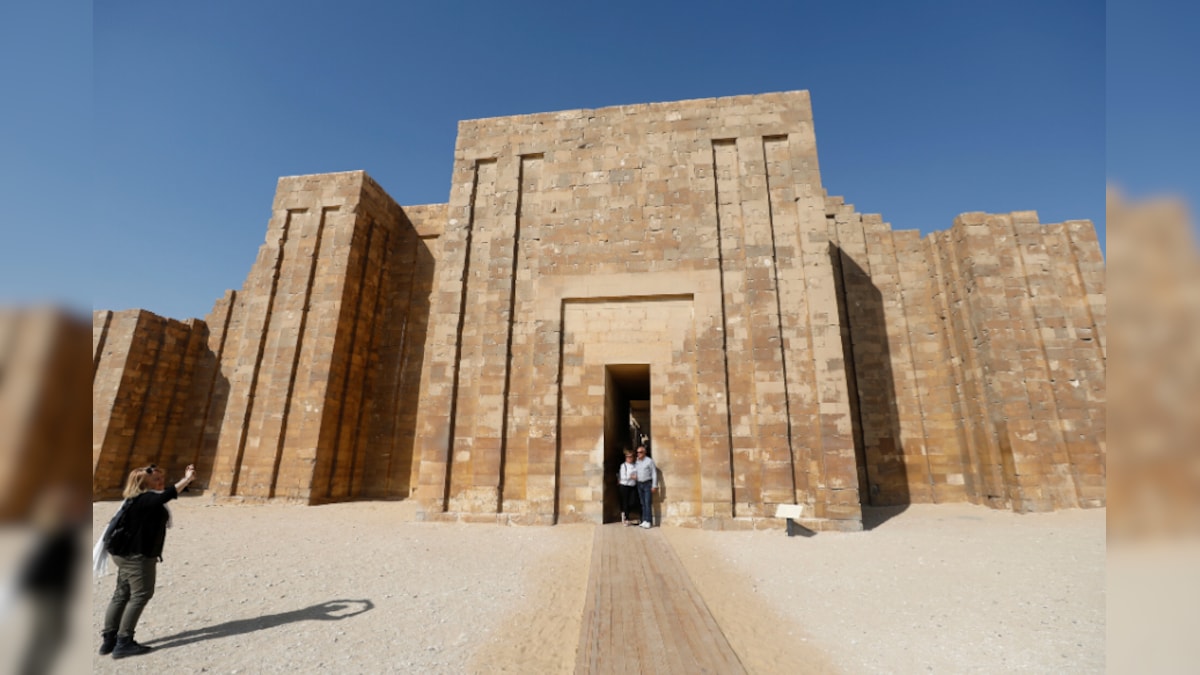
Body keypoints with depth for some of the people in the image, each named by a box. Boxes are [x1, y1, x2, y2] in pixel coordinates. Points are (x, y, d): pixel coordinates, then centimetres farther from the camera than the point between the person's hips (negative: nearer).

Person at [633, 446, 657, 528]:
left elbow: (654, 473, -7)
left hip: (648, 484, -5)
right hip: (639, 484, 5)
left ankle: (648, 521, -8)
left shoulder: (649, 461, -7)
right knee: (642, 503, 7)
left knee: (647, 503, -9)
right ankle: (644, 520, 12)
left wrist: (654, 486, -10)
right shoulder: (636, 462, 8)